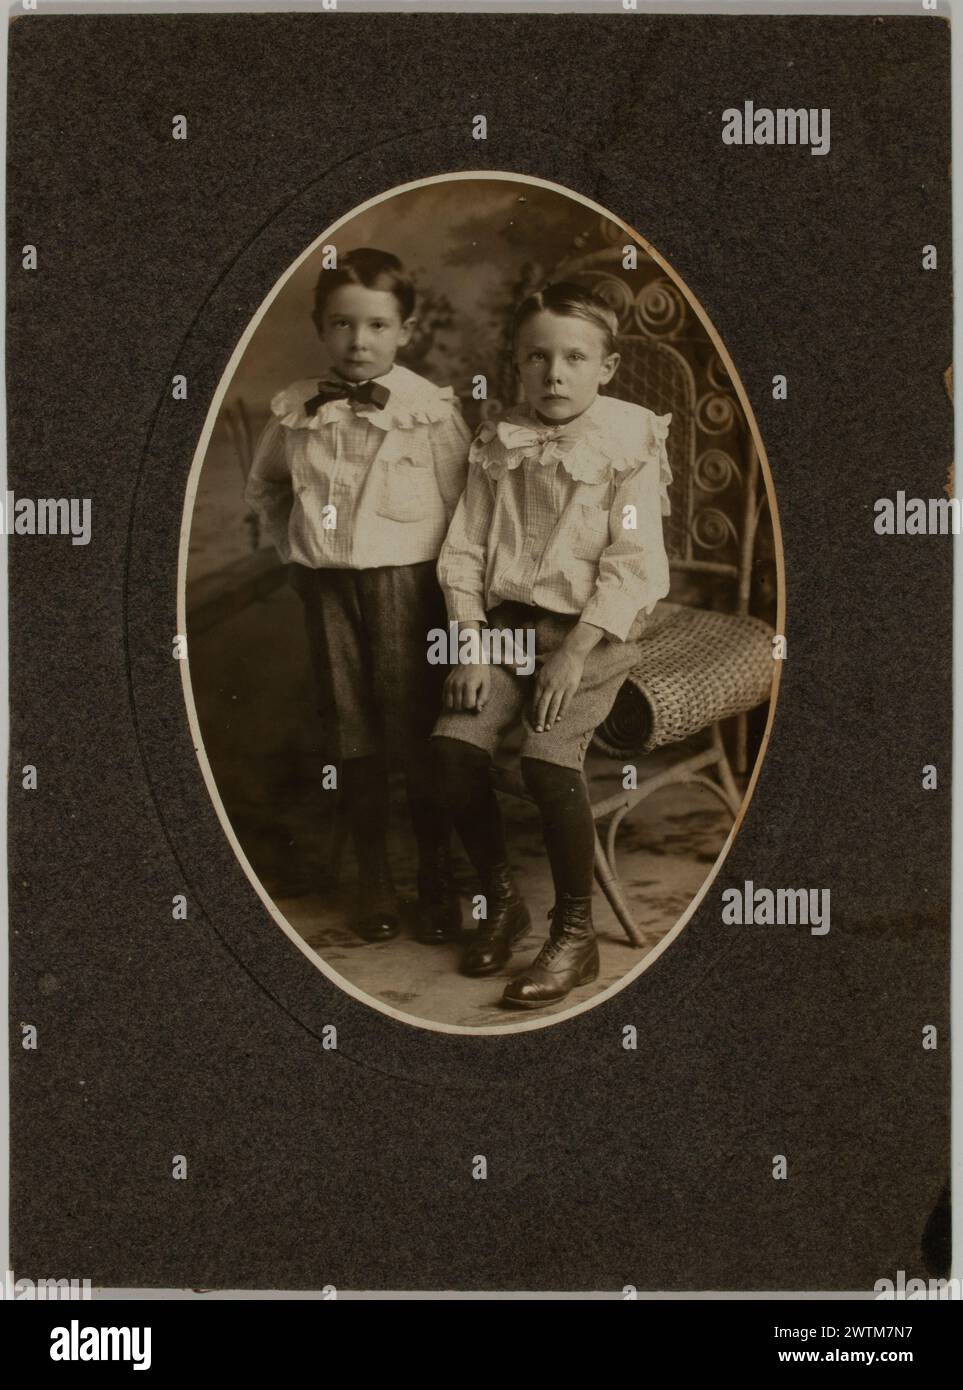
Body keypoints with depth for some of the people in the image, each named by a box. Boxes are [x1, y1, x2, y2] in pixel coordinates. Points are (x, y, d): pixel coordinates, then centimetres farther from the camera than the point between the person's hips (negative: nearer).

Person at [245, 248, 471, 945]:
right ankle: (374, 879, 21)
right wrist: (293, 543, 10)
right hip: (327, 585, 4)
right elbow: (264, 485, 22)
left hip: (404, 580, -3)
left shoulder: (432, 408, -8)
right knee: (351, 731, 10)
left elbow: (459, 503, -6)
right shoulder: (297, 409, 4)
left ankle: (438, 881, 15)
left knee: (415, 731, 1)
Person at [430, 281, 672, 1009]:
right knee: (454, 742, -18)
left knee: (548, 755, -27)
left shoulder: (629, 446, -6)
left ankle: (575, 934, -10)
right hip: (507, 619, 5)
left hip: (592, 629, -4)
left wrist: (574, 653, -19)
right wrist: (471, 644, -7)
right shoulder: (499, 445, 6)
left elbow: (634, 566, -12)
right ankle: (501, 897, 5)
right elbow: (463, 550, 5)